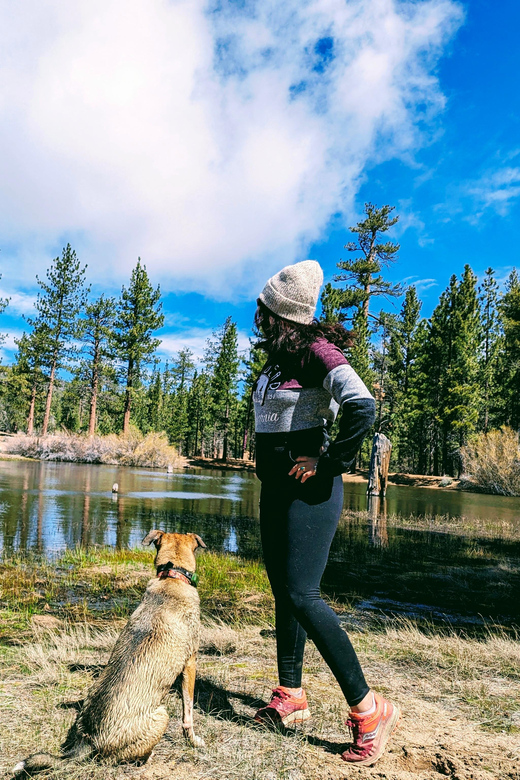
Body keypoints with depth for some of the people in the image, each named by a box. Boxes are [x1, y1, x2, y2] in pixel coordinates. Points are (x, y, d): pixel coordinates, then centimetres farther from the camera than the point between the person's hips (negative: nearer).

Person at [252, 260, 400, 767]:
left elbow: (362, 407, -30)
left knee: (302, 594, -13)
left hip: (309, 489, -9)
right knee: (283, 592, 14)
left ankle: (368, 710, 0)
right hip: (276, 487, 9)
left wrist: (331, 462, -20)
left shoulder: (316, 350, -15)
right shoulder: (278, 357, 12)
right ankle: (291, 697, 28)